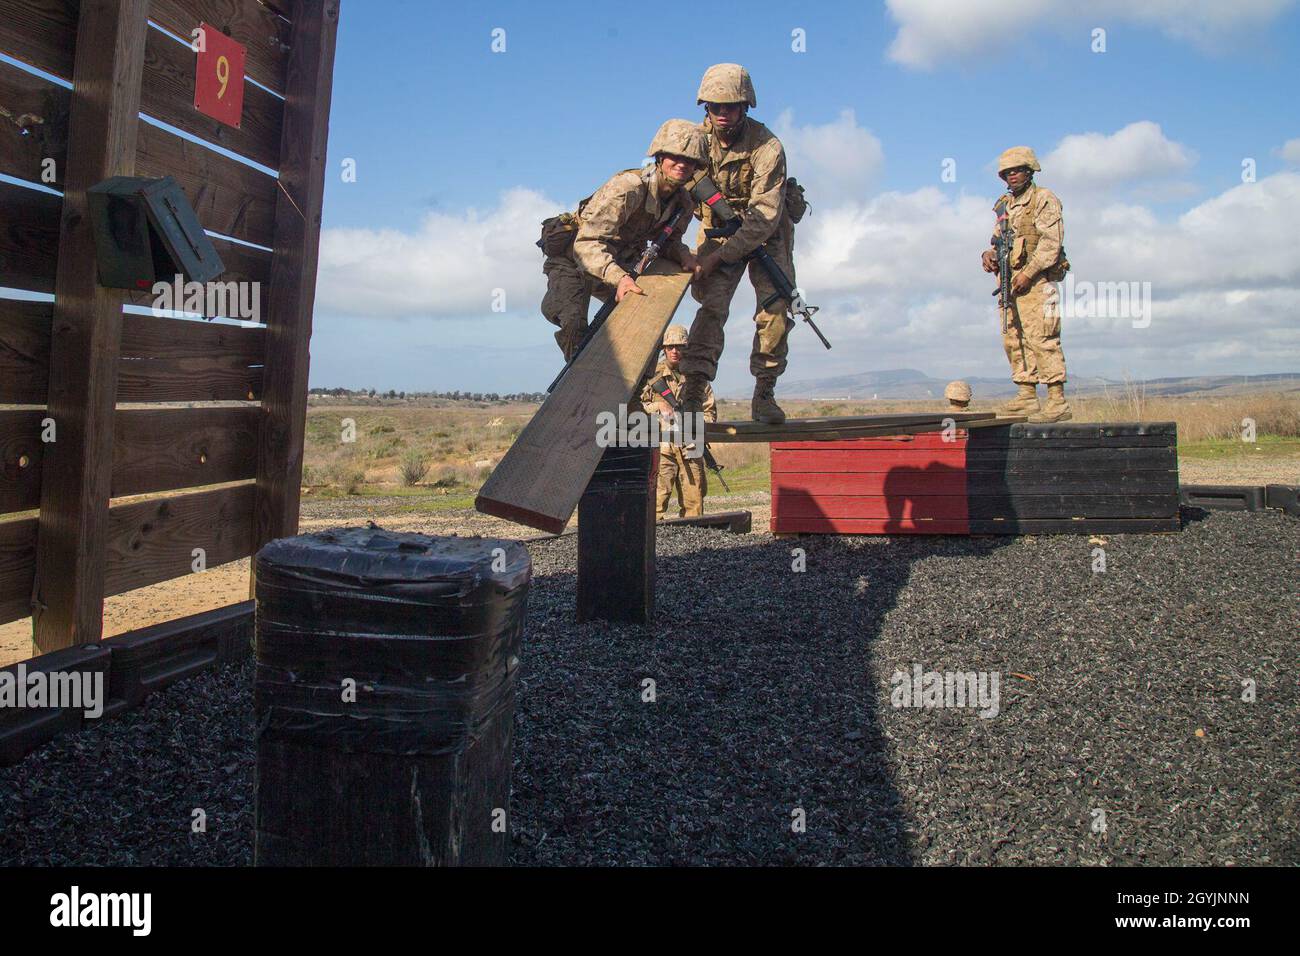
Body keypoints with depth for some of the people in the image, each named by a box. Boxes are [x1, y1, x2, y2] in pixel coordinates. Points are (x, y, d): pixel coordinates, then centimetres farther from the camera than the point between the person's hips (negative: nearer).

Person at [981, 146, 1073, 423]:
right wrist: (989, 254, 2)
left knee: (1041, 338, -13)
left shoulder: (1044, 199, -2)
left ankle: (1058, 402, -13)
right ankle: (1027, 397, 13)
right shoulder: (1005, 205, 20)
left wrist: (1028, 273, -19)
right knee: (1014, 340, 7)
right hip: (1009, 282, 8)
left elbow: (1051, 242, -12)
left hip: (1036, 281, -8)